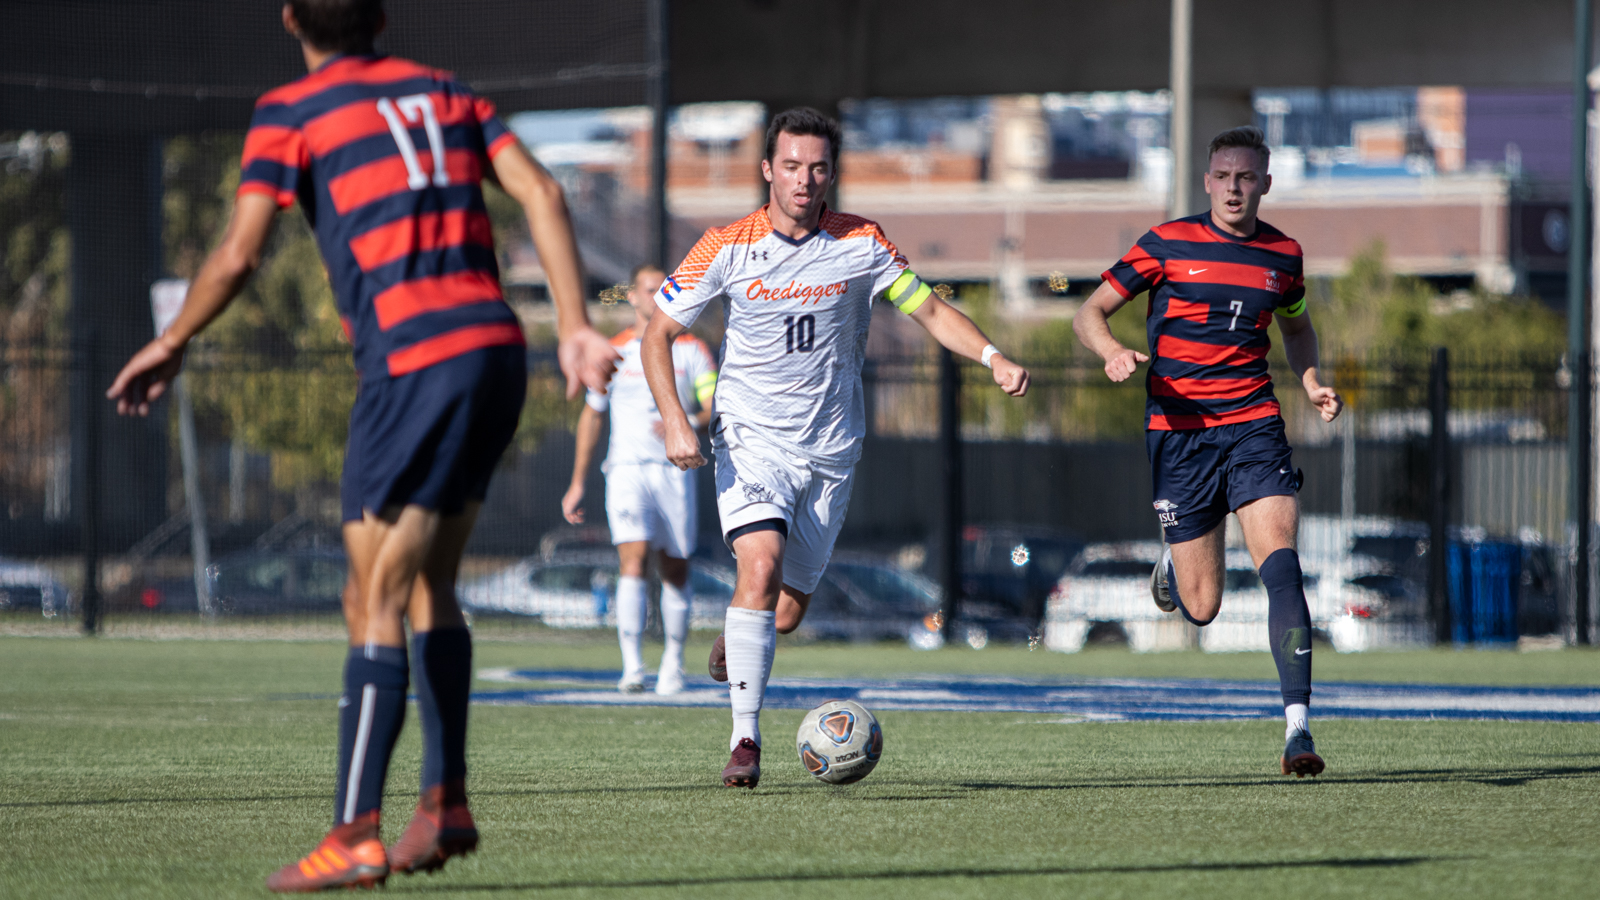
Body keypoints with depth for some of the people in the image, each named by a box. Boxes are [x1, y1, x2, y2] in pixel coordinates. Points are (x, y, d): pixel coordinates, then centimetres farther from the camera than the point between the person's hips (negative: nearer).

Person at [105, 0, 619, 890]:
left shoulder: (290, 114, 2)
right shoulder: (444, 93, 18)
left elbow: (238, 255, -6)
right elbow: (540, 192, 7)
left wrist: (172, 345, 9)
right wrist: (575, 327, 4)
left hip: (413, 364, -6)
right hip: (497, 349, 6)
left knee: (375, 600, -6)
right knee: (429, 584, 18)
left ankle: (356, 836, -11)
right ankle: (446, 806, 18)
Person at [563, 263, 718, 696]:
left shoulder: (691, 349, 6)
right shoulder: (613, 351, 8)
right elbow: (591, 415, 17)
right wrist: (577, 483, 16)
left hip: (675, 472, 1)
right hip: (627, 469, -1)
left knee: (675, 570, 8)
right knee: (633, 560, -18)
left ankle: (673, 662, 25)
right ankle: (632, 668, -24)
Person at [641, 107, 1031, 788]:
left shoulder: (860, 245, -3)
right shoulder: (728, 247, -7)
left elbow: (930, 310, 4)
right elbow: (658, 334, -1)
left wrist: (993, 358, -14)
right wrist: (674, 422, -14)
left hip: (830, 450, 2)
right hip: (750, 439, -2)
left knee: (787, 611, 6)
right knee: (761, 567, -25)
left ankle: (735, 638, 44)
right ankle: (744, 741, -23)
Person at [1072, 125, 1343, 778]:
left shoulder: (1283, 255, 8)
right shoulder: (1168, 245, -2)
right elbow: (1089, 313, 3)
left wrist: (1312, 384, 11)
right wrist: (1113, 351, -19)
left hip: (1253, 423, 2)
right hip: (1178, 427, -2)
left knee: (1280, 562, -19)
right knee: (1202, 608, 1)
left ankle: (1297, 726, -24)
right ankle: (1173, 563, 40)